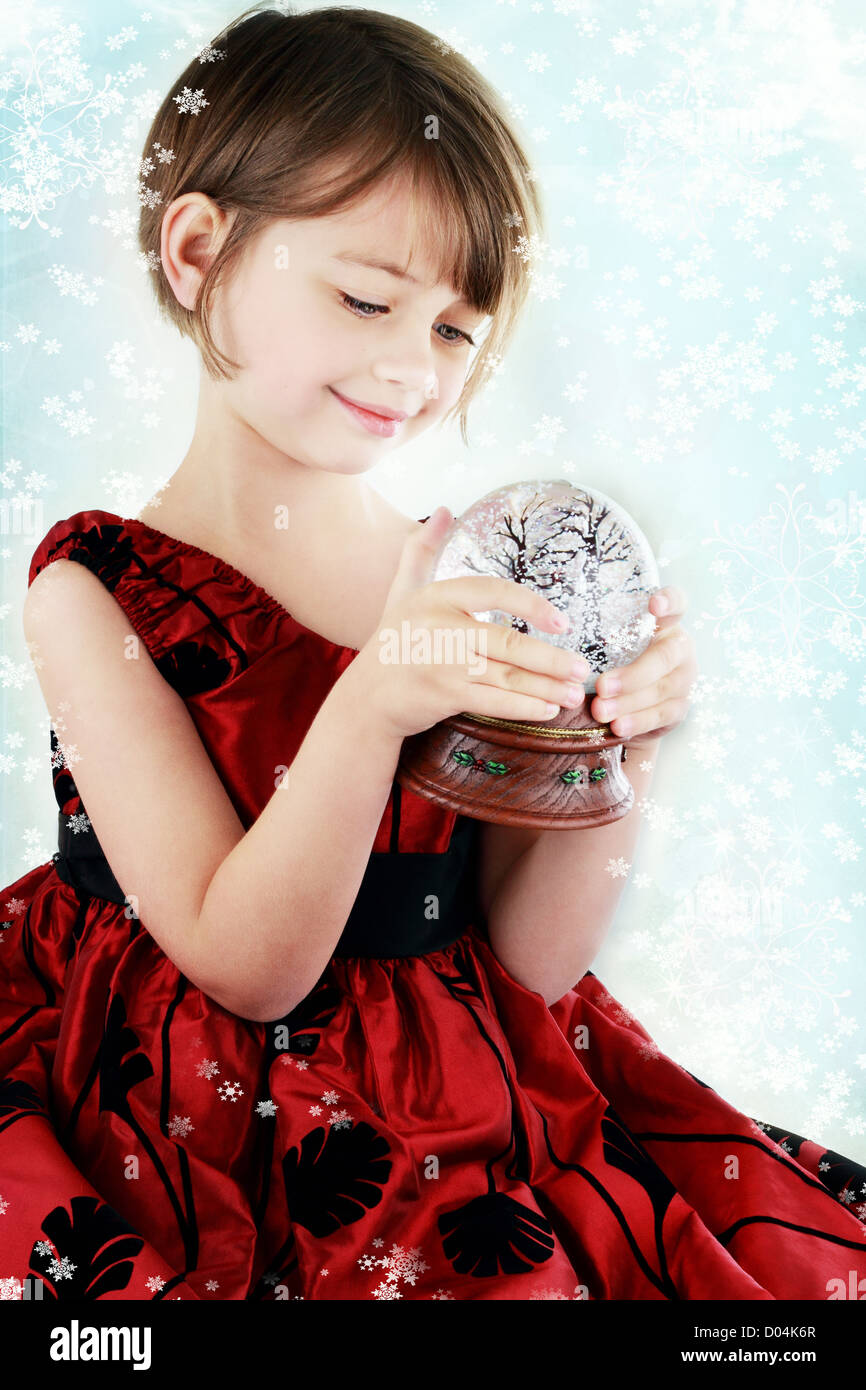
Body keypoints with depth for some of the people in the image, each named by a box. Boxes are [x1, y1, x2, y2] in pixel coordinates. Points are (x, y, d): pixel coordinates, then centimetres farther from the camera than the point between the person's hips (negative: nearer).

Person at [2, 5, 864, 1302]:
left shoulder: (467, 577, -1)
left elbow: (531, 962, -1)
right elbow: (245, 964, -15)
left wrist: (610, 756, -18)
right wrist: (369, 704, -28)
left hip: (465, 1120, 3)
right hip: (195, 1136, -2)